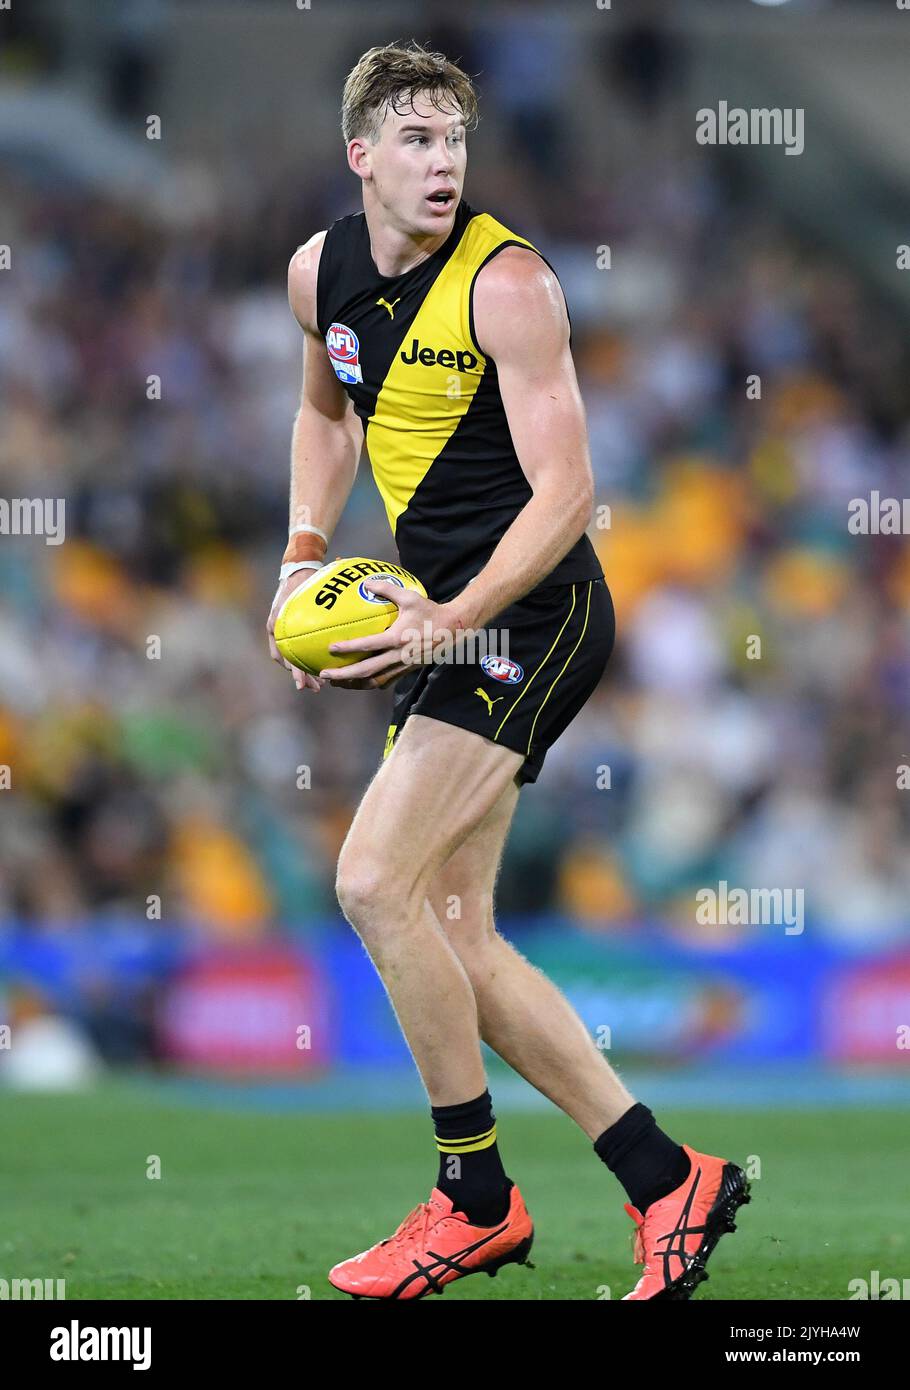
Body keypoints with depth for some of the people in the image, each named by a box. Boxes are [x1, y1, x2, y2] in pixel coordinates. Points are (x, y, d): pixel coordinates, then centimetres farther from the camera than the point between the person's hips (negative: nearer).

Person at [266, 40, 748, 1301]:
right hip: (444, 615, 9)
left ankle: (476, 1202, -4)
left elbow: (564, 493, -20)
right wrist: (305, 556, 13)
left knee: (376, 884, -17)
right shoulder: (322, 272, 6)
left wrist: (454, 621, -29)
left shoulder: (506, 284, -16)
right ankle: (663, 1177, 9)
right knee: (448, 932, 5)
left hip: (531, 614, -9)